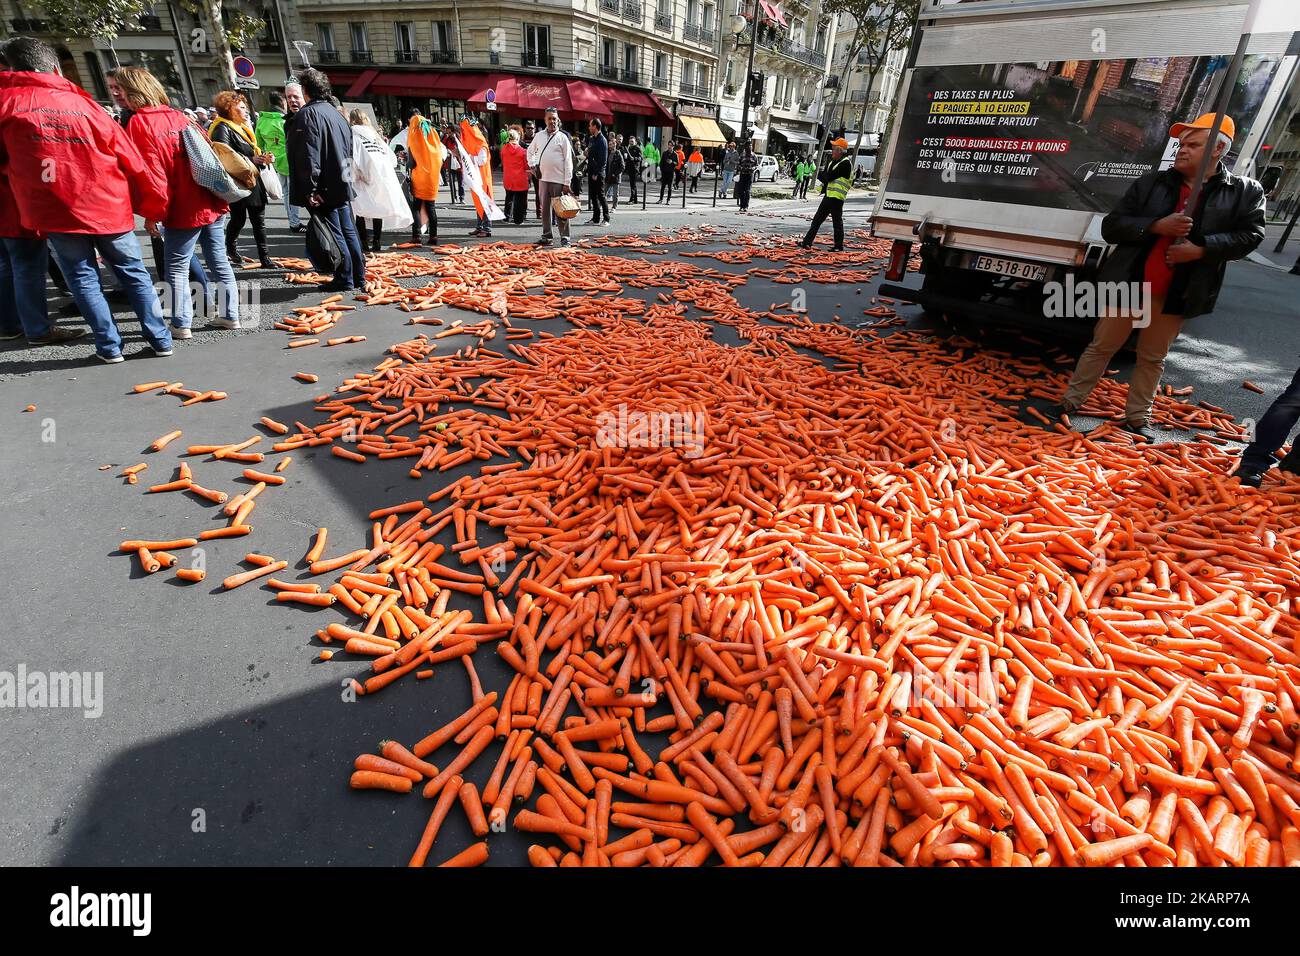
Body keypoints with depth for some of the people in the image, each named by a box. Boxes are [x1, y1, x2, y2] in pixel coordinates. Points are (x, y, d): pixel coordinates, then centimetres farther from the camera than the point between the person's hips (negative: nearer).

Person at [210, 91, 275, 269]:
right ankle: (231, 251, 16)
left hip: (252, 180, 9)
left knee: (258, 219, 6)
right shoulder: (222, 129, -9)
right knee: (239, 218, -3)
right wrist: (251, 160, -27)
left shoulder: (242, 127, 20)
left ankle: (263, 257, 9)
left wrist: (263, 158, 4)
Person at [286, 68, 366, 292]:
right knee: (348, 232, 11)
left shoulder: (308, 114, -12)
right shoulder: (336, 113, 14)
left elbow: (309, 155, -20)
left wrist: (310, 189, -20)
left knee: (334, 234, -3)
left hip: (324, 189, -8)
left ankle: (344, 279, 1)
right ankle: (359, 277, 15)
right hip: (342, 185, 8)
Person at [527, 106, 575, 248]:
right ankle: (547, 236, 16)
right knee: (545, 208, 9)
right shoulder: (539, 136, 11)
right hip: (543, 178, 5)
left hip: (558, 180, -5)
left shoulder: (562, 137, -2)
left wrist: (567, 183, -12)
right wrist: (532, 165, 10)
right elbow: (530, 151, 27)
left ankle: (565, 237, 3)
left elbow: (568, 161, -5)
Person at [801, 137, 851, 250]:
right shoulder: (832, 161, 15)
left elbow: (829, 177, -18)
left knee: (837, 222, -1)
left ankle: (839, 247, 8)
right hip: (828, 195, 9)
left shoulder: (845, 163, -14)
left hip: (837, 198, -9)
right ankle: (807, 242, 8)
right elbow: (824, 176, 15)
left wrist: (822, 176, -1)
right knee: (817, 219, 6)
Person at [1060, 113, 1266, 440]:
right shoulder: (1151, 182, -1)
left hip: (1175, 295, 1)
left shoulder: (1245, 192, 0)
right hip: (1129, 284, -1)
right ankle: (1071, 401, 19)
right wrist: (1157, 226, -20)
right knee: (1102, 346, 7)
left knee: (1152, 358, 12)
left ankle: (1137, 418, 22)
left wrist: (1202, 248, -19)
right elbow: (1111, 226, -6)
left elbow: (1250, 236, -5)